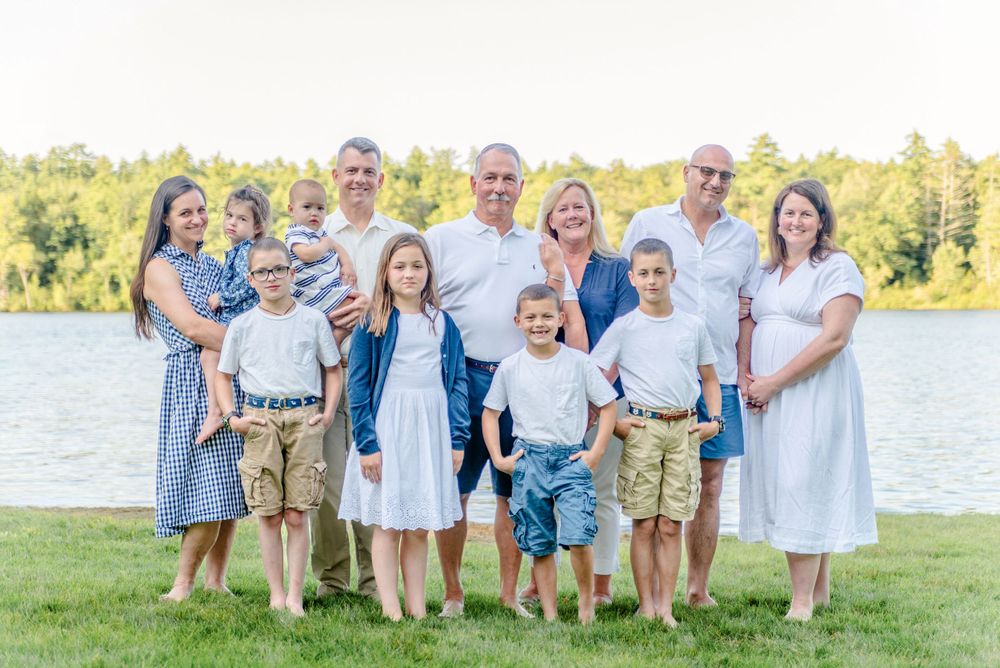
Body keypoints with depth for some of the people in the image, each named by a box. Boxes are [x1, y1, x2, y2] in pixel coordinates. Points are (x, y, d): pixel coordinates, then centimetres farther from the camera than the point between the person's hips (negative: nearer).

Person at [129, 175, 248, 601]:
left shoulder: (213, 266, 19)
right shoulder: (160, 268, -3)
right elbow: (192, 327, -15)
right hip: (191, 386, -7)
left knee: (231, 490, 6)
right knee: (208, 491, -10)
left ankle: (216, 580, 16)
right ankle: (183, 585, 4)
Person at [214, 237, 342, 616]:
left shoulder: (313, 320, 6)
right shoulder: (242, 325, 6)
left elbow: (332, 369, 13)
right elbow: (223, 375, 11)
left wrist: (328, 412, 0)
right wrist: (231, 417, -3)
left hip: (305, 418, 0)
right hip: (259, 419, 0)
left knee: (297, 515, 1)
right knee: (269, 516, 2)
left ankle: (295, 596, 6)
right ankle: (276, 594, 10)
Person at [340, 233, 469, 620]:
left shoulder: (443, 323, 8)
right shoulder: (373, 325, -2)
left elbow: (458, 382, 9)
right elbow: (358, 385, -3)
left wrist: (458, 438, 2)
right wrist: (366, 442, -10)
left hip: (432, 429, 3)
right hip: (387, 428, -3)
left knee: (420, 526, 7)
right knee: (388, 522, -1)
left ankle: (417, 606, 13)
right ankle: (390, 607, 2)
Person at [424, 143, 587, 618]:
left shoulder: (540, 249, 15)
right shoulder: (442, 239, 7)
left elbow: (568, 319, 14)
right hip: (464, 379, -2)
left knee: (516, 494, 5)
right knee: (453, 492, -1)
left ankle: (510, 595, 15)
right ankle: (452, 593, 11)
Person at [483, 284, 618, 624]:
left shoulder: (579, 362, 0)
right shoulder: (510, 368, 2)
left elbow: (608, 406, 5)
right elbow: (490, 413, 11)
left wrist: (595, 454, -2)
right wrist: (498, 459, 2)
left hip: (571, 458, -2)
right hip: (528, 459, 2)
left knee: (578, 538, -17)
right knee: (539, 546, 6)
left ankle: (586, 599, 7)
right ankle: (550, 616, 14)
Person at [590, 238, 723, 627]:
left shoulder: (693, 326, 9)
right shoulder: (623, 328, 1)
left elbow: (709, 378, 18)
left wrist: (715, 419, 6)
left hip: (685, 429, 2)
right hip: (643, 429, -2)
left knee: (671, 525, 3)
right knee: (644, 524, 1)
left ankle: (666, 606, 8)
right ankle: (646, 606, 8)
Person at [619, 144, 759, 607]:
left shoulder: (744, 237, 12)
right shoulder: (648, 223, 4)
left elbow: (745, 310, 14)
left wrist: (744, 373, 7)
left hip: (717, 378, 3)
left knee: (710, 485, 6)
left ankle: (698, 588, 16)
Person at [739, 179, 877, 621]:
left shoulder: (838, 267, -5)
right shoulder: (766, 272, 17)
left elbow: (834, 337, -15)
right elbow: (751, 328, 20)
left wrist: (775, 381, -15)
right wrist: (746, 378, 0)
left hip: (815, 396, -7)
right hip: (768, 398, 7)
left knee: (803, 487, -10)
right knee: (778, 482, 7)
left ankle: (802, 601, -5)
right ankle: (819, 591, 16)